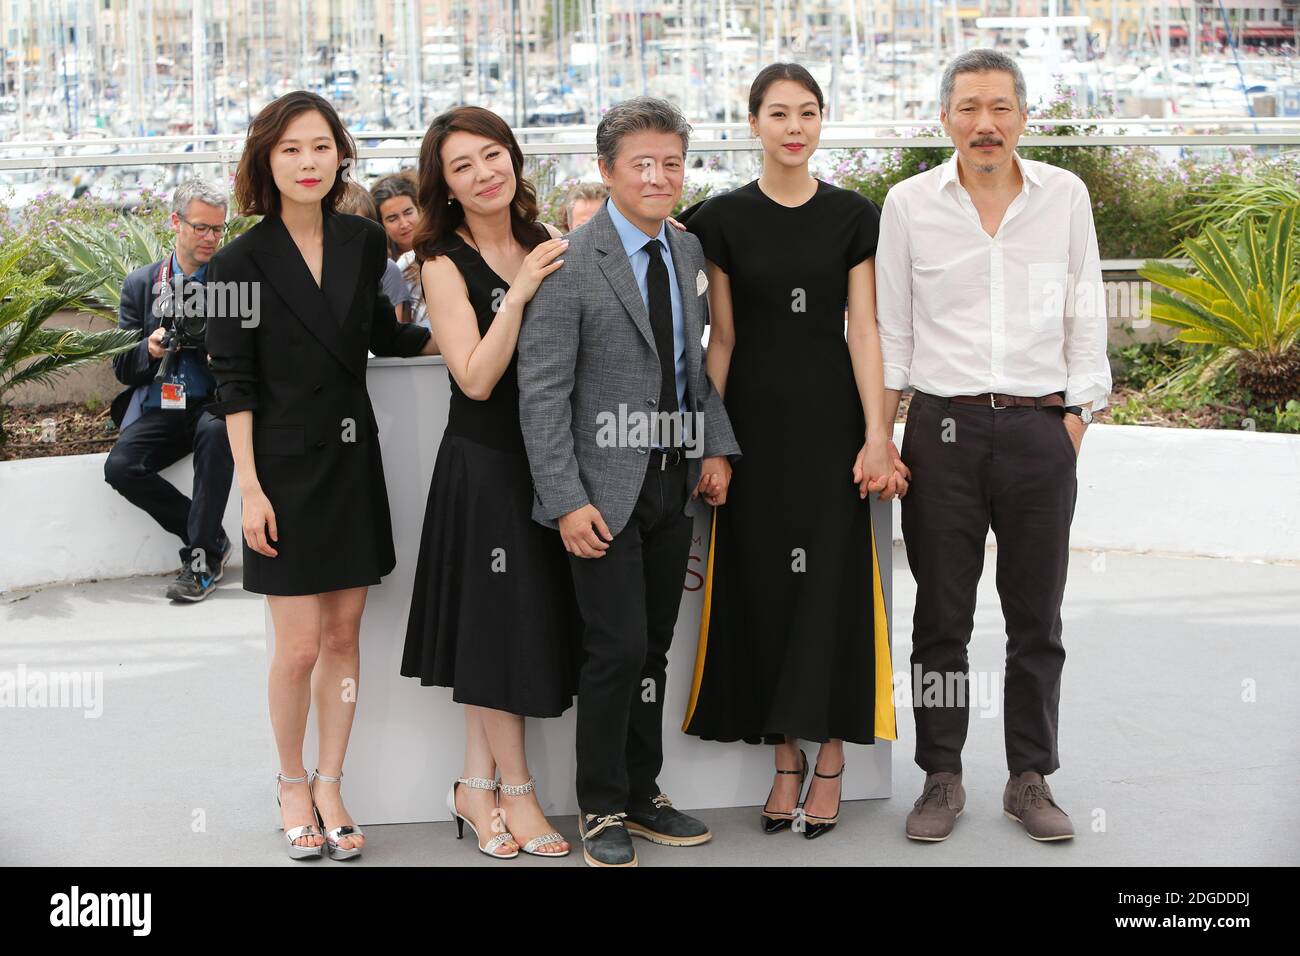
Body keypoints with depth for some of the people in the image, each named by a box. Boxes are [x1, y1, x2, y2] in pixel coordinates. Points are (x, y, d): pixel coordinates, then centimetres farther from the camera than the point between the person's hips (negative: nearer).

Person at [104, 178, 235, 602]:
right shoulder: (140, 285, 11)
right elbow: (123, 368, 10)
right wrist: (151, 350, -12)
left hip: (211, 404, -2)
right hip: (157, 407, 2)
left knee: (218, 431, -36)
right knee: (120, 465, -24)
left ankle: (202, 557, -25)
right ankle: (213, 541, -8)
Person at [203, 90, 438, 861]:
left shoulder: (364, 242, 3)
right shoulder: (242, 263, -8)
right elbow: (235, 384, -8)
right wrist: (250, 489, -12)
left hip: (353, 457, 4)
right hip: (285, 465, -4)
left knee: (344, 634, 8)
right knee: (300, 646, -2)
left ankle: (330, 789, 21)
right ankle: (293, 784, 20)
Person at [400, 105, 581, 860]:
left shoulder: (548, 245, 6)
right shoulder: (446, 264, -8)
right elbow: (475, 378, -17)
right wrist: (518, 294, -24)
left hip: (548, 457, 5)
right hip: (485, 464, -5)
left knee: (510, 627, 11)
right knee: (501, 623, 2)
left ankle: (477, 787, 23)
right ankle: (516, 792, 16)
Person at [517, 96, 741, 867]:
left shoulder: (689, 251, 9)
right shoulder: (570, 262, -12)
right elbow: (542, 392, -13)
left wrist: (718, 447, 3)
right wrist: (567, 501, -18)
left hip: (676, 484, 6)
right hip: (607, 487, -6)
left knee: (654, 649, 14)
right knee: (618, 649, -5)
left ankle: (643, 793, 27)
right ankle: (602, 808, 12)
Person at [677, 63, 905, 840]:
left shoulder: (853, 215, 2)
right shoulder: (724, 219, 3)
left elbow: (864, 330, -1)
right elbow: (721, 338, 4)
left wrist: (878, 435, -7)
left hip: (830, 413, -1)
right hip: (754, 416, 1)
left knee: (830, 576, -1)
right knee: (762, 579, 4)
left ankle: (831, 754, 11)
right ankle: (786, 756, 15)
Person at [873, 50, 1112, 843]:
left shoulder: (1065, 196, 5)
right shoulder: (910, 203, 4)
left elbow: (1086, 318, 8)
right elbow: (890, 328, 7)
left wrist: (1076, 418, 2)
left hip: (1040, 429, 1)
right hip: (944, 428, 0)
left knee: (1037, 619, 7)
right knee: (942, 618, 6)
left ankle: (1032, 780, 19)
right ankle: (942, 778, 18)